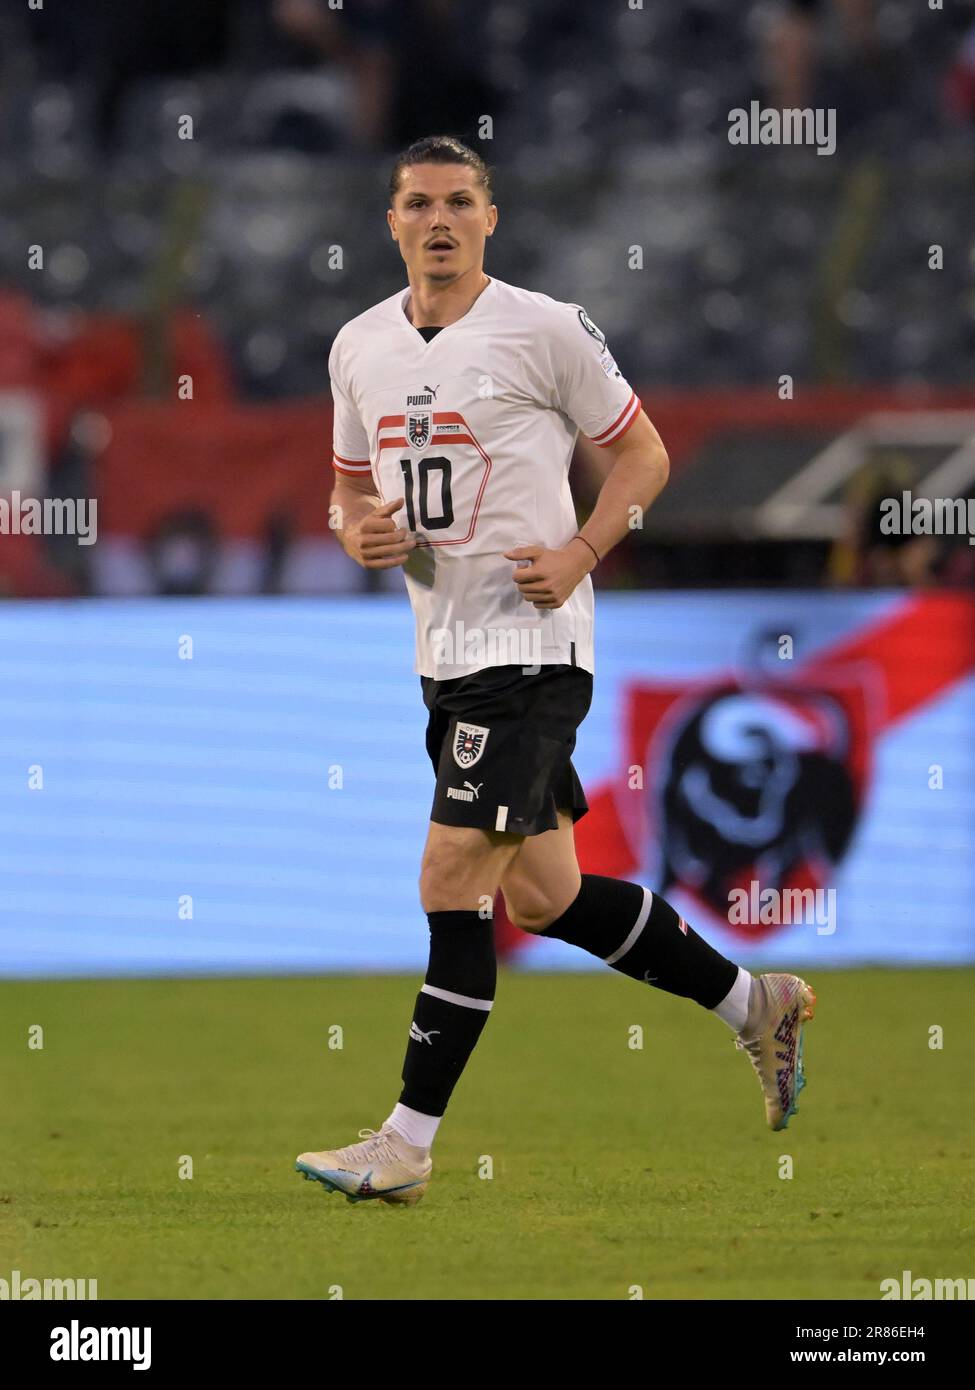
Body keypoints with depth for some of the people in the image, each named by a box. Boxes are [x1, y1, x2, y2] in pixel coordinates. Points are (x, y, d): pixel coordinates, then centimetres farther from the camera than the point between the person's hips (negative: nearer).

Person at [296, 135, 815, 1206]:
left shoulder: (546, 330, -7)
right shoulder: (359, 347, 10)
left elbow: (642, 453, 1)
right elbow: (352, 487, 21)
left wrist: (579, 554, -13)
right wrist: (360, 533, -2)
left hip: (530, 645, -7)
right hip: (445, 653, 7)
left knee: (454, 884, -12)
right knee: (543, 896, 12)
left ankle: (407, 1144, -7)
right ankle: (754, 1003, 29)